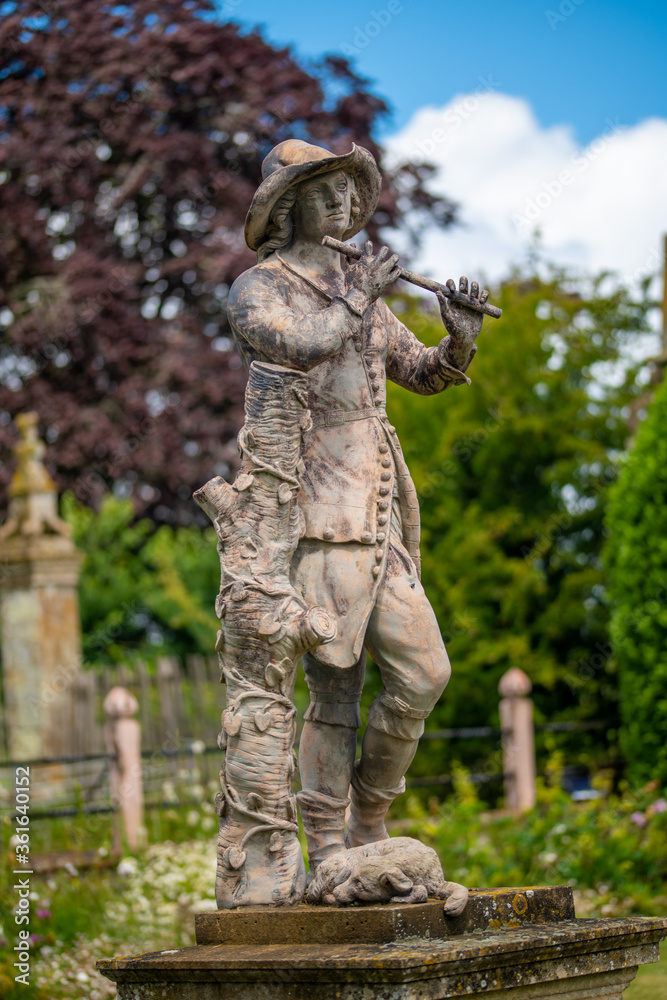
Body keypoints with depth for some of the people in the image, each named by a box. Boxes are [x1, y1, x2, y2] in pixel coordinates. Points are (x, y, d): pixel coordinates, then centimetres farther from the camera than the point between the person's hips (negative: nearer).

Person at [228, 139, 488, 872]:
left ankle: (370, 822, 17)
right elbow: (302, 346, -22)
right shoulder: (256, 291, 0)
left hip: (380, 515, 7)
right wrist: (359, 298, -10)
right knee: (334, 683, -8)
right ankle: (326, 850, -1)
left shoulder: (355, 290, 21)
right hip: (319, 513, -7)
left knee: (422, 673, 2)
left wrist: (458, 342, 3)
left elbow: (423, 374, 23)